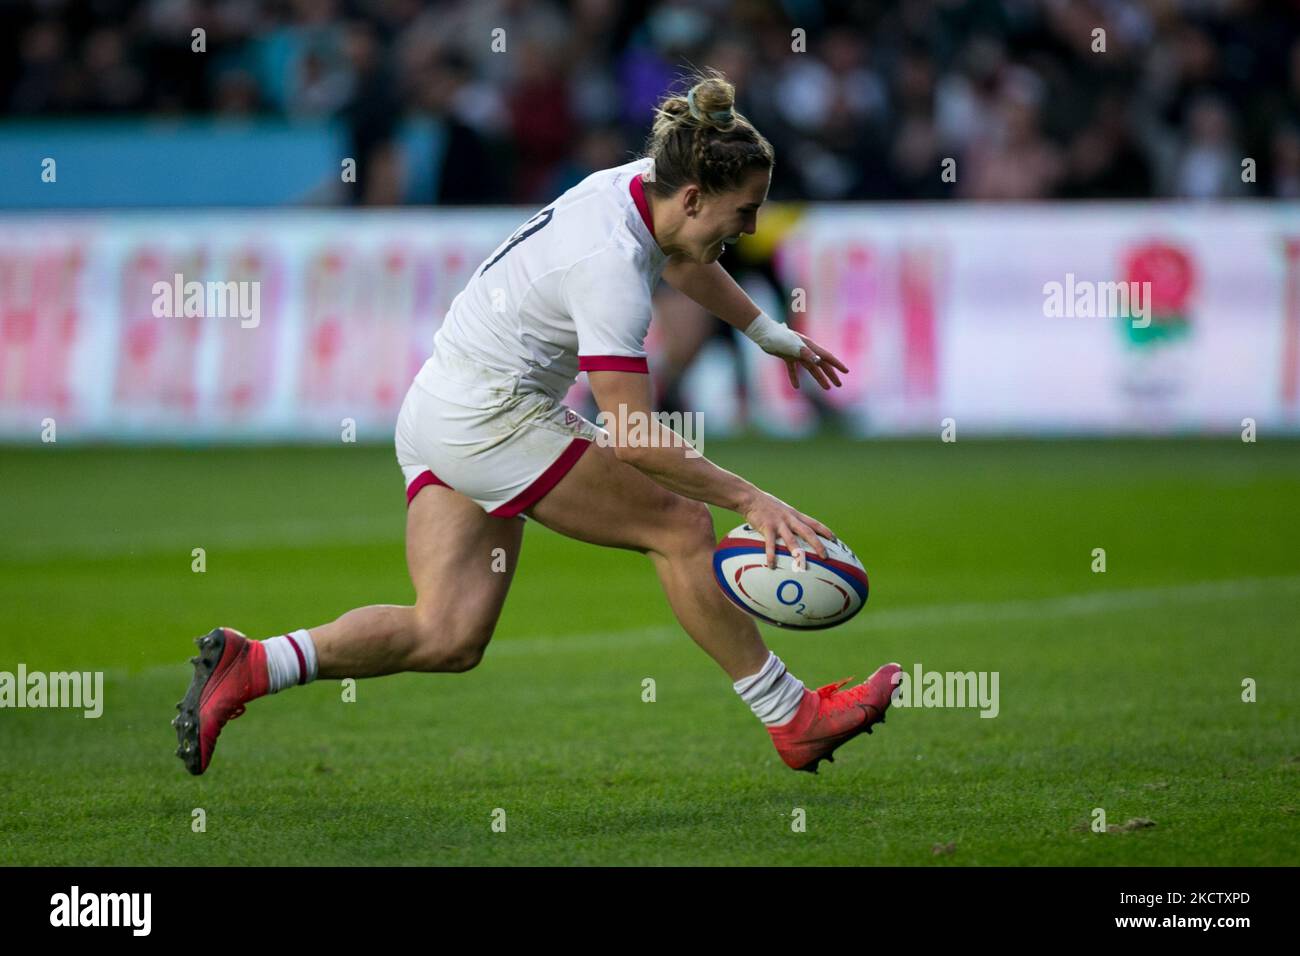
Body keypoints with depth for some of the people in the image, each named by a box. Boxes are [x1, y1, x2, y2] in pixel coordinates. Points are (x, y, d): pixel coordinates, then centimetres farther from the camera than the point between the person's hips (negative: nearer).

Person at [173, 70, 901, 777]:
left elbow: (684, 261, 29)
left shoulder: (643, 183, 2)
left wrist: (772, 335, 39)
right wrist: (750, 499, -21)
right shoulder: (611, 265, -25)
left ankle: (249, 666, -6)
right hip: (491, 420, -10)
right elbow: (635, 440, -25)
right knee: (682, 527, -5)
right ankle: (794, 721, 2)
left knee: (450, 637, 2)